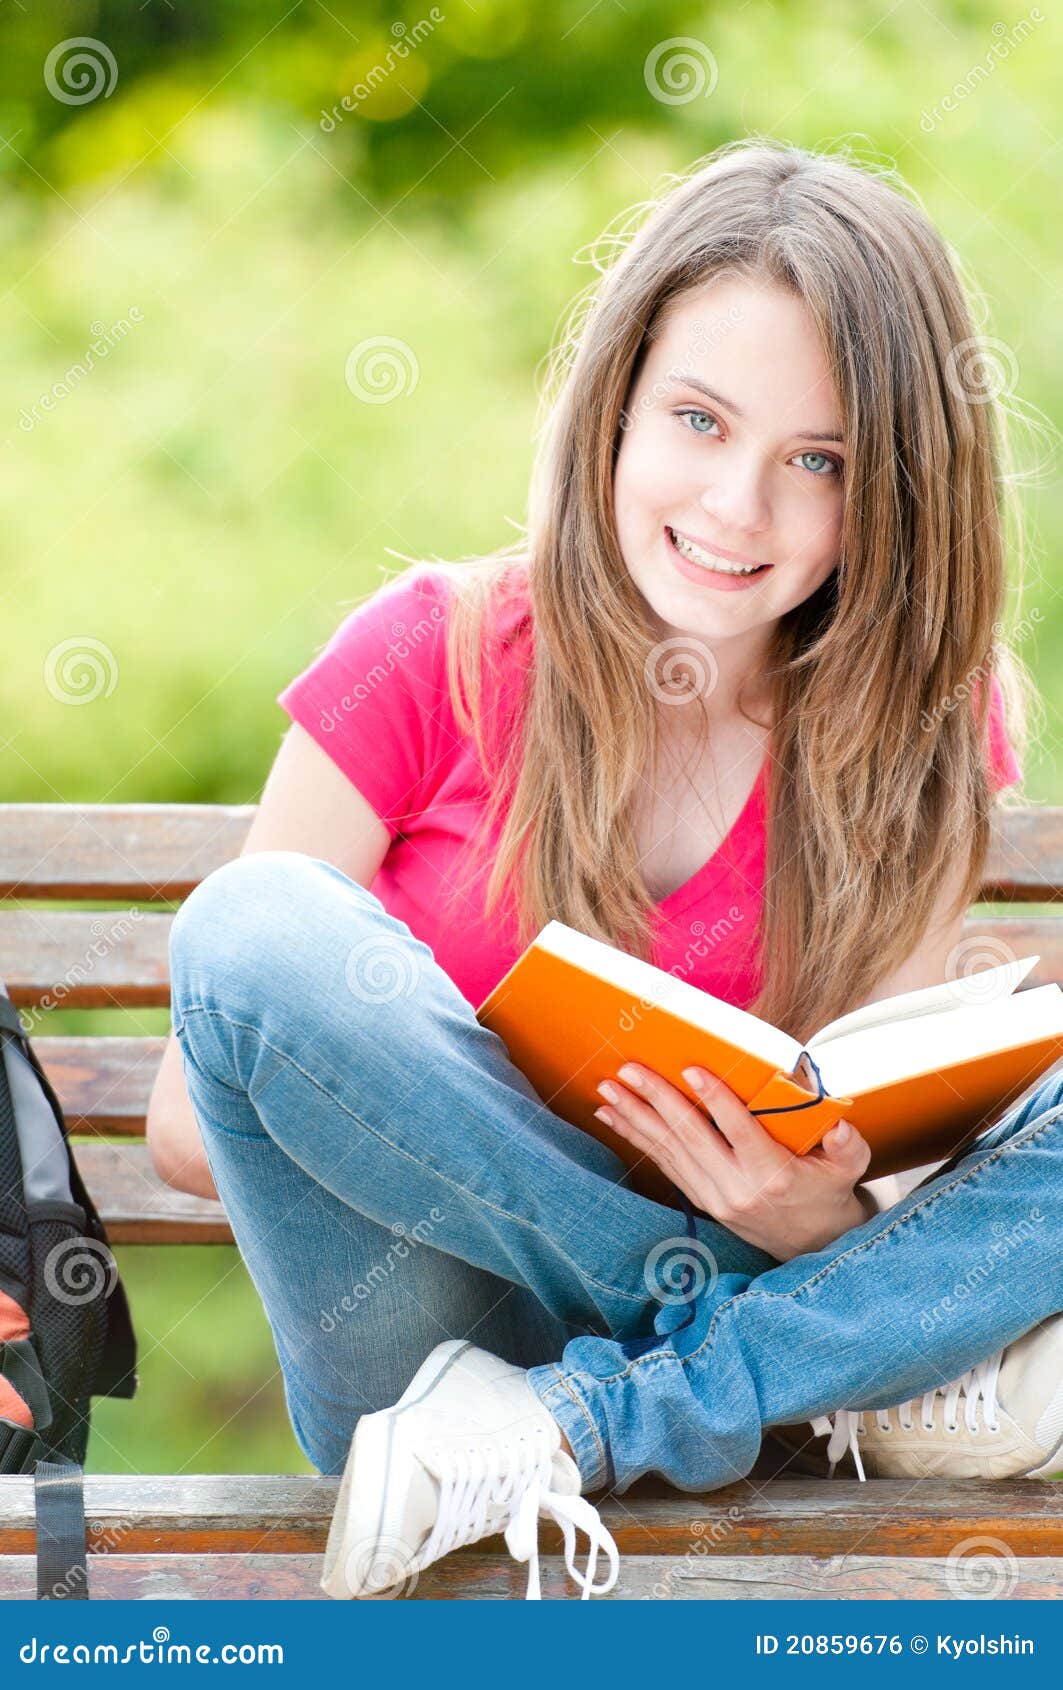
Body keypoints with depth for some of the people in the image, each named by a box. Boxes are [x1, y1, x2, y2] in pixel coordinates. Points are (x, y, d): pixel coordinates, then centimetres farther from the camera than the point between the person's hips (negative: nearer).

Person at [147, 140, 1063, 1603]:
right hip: (424, 1341, -1)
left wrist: (810, 1214, -26)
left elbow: (874, 1145, -2)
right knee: (257, 929, -27)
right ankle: (836, 1368, -19)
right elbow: (192, 1128, -6)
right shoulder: (431, 663, -5)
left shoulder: (914, 738, 0)